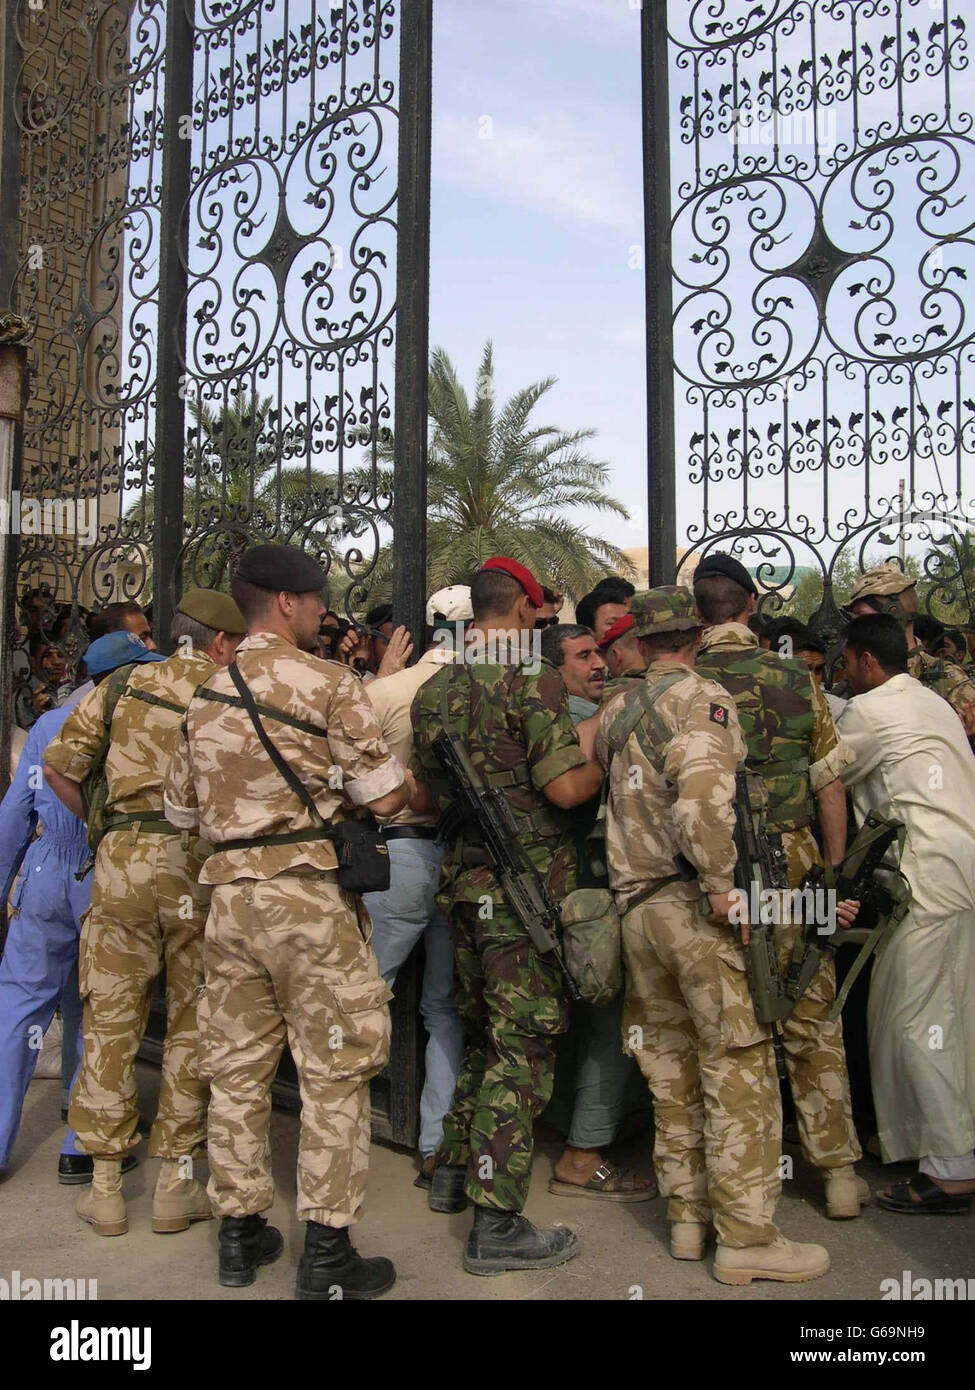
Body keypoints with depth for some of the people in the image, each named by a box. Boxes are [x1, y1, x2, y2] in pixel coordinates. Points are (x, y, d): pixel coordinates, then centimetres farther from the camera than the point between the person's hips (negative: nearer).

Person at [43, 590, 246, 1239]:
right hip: (199, 862, -2)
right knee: (193, 1025, 9)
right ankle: (175, 1181, 17)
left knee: (111, 1020, 11)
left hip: (124, 860, 2)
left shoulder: (121, 687, 9)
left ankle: (106, 1186, 18)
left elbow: (58, 767, 8)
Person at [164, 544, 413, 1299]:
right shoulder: (326, 681, -9)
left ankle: (240, 1233, 26)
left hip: (228, 891, 6)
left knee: (237, 1067, 14)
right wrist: (416, 784, 11)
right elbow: (385, 796, -10)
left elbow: (181, 807, 17)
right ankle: (328, 1254, 10)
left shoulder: (207, 692, 11)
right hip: (308, 895, -6)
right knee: (335, 1071, 4)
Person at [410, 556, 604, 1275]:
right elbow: (564, 787, -18)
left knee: (484, 1032, 22)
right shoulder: (534, 678, -12)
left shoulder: (435, 689, 10)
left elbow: (425, 798, 15)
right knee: (522, 1046, -2)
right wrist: (606, 759, 0)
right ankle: (496, 1222, 2)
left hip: (465, 878, 7)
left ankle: (454, 1171, 31)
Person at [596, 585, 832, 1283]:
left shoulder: (613, 711, 13)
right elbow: (701, 793, -24)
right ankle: (747, 1237, 6)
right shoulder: (704, 699, -9)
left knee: (672, 1065, 14)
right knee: (738, 1064, 1)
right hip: (695, 906, -7)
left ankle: (687, 1215, 23)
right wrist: (721, 883, -20)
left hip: (636, 906, 7)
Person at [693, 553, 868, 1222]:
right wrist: (833, 872, 9)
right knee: (814, 1022, 12)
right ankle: (839, 1172, 19)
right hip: (791, 865, 1)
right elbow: (830, 785, 2)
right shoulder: (796, 677, 1)